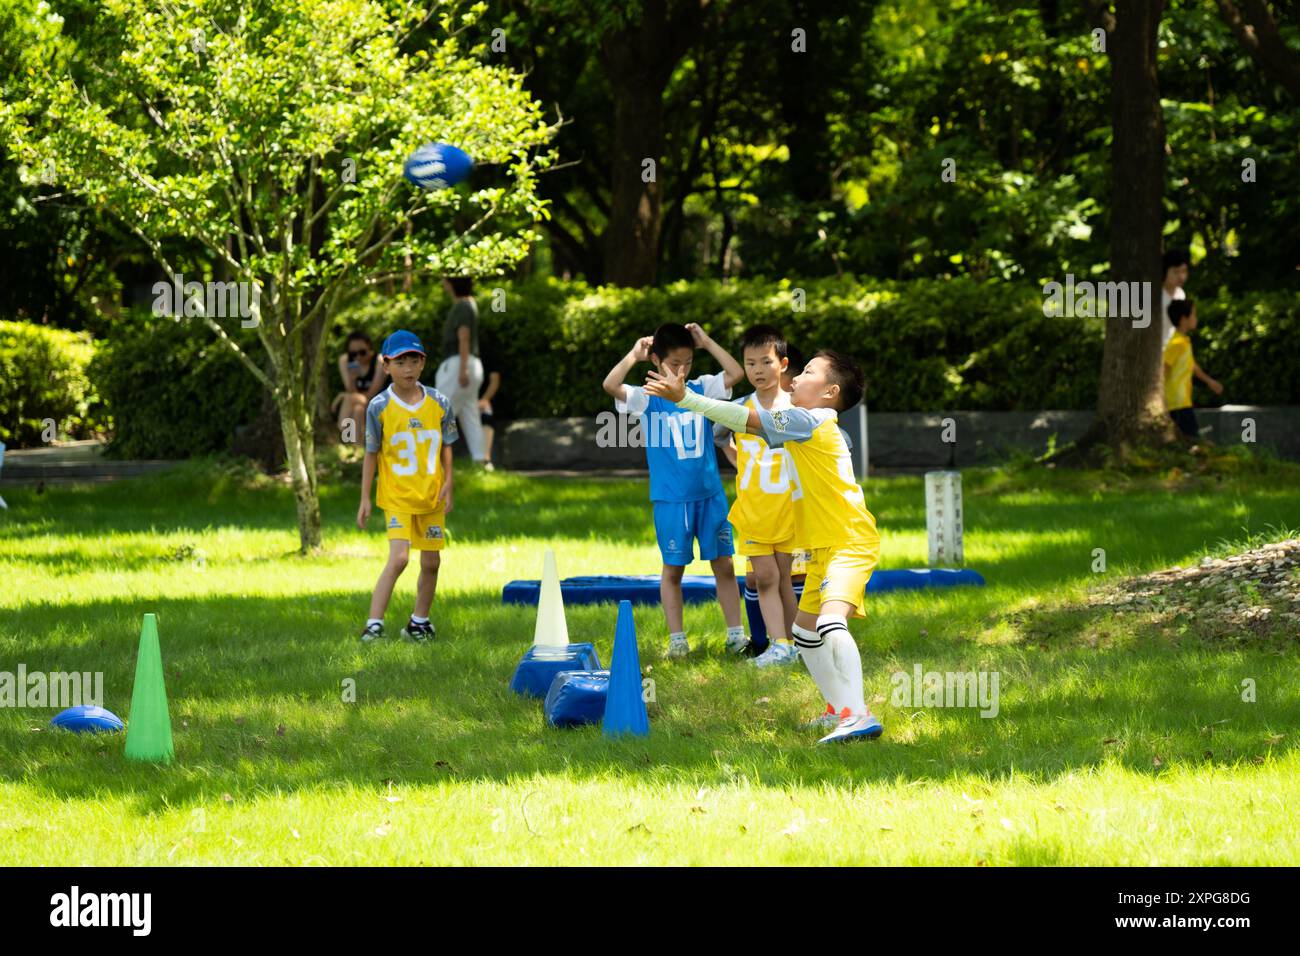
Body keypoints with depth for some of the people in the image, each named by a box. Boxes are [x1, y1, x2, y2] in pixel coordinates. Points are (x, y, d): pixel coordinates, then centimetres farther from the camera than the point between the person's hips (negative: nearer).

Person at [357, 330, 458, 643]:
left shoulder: (439, 403, 0)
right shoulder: (379, 406, -7)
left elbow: (447, 446, 9)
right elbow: (371, 453, -1)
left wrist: (447, 484, -1)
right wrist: (365, 499, -1)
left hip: (431, 496, 4)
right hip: (397, 496, -4)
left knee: (431, 562, 9)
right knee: (399, 557, -19)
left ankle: (419, 622, 27)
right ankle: (373, 624, -17)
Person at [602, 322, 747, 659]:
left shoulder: (701, 389, 4)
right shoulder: (647, 398, -4)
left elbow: (736, 373, -3)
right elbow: (610, 384, -19)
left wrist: (707, 343, -3)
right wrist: (634, 355, -11)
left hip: (710, 493, 2)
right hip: (670, 498, -2)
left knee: (723, 564, 4)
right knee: (673, 568, 5)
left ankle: (736, 634, 9)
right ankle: (677, 638, 10)